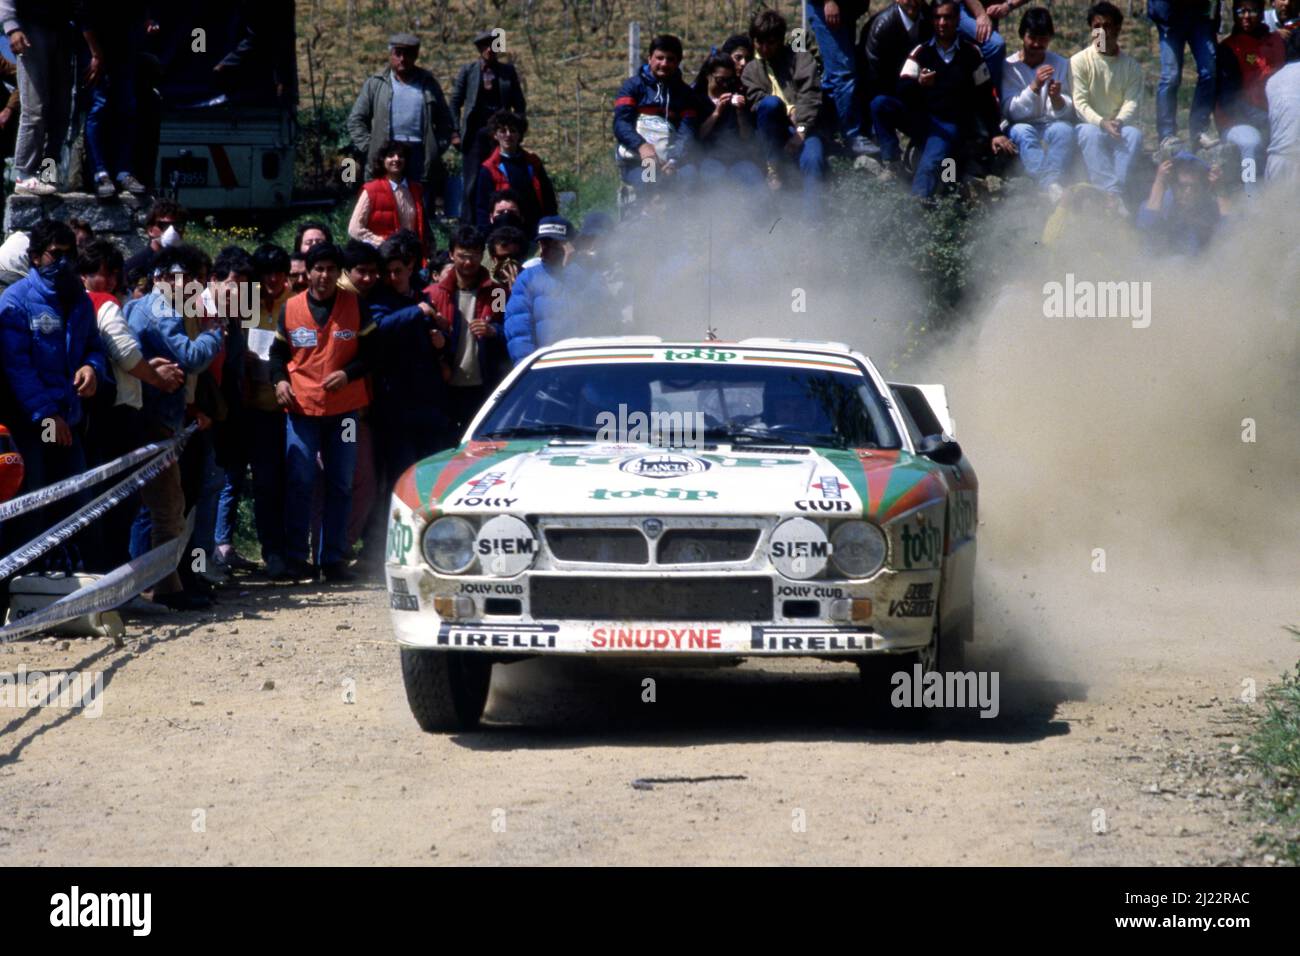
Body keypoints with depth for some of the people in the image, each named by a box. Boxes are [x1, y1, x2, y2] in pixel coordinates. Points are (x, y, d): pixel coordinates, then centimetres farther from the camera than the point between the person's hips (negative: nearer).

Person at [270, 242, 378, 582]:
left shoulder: (355, 307, 3)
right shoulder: (290, 309, 4)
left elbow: (371, 351, 5)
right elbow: (278, 352, 13)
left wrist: (349, 373, -12)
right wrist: (279, 380, -5)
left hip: (344, 409, 1)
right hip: (301, 407, -1)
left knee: (340, 484, 4)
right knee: (300, 482, -5)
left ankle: (333, 558, 10)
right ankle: (295, 556, 0)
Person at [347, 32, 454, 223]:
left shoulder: (428, 84, 15)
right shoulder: (375, 84, 11)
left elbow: (445, 122, 19)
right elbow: (355, 121, 10)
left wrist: (438, 148, 4)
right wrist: (369, 148, -2)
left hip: (421, 157, 1)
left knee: (423, 218, -2)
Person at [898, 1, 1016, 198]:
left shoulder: (971, 53, 4)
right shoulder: (921, 52, 5)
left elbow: (985, 97, 8)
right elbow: (901, 89, -7)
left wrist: (994, 133, 2)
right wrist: (918, 84, -30)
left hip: (953, 125, -3)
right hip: (921, 121, 3)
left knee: (930, 165, -33)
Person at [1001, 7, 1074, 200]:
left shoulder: (1061, 65, 4)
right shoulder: (1009, 67, -1)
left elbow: (1068, 113, -3)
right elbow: (1011, 111, -12)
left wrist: (1057, 99, -26)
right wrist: (1034, 87, -27)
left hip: (1051, 127, 1)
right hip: (1020, 129, -1)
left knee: (1064, 129, -32)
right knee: (1023, 132, -36)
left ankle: (1052, 182, -50)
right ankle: (1050, 185, -54)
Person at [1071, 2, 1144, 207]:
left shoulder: (1130, 65, 7)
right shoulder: (1079, 61, 0)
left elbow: (1132, 102, -4)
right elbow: (1079, 103, -10)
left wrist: (1119, 122, -26)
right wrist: (1101, 122, -28)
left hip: (1119, 125, 2)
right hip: (1089, 124, -2)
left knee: (1133, 134, -32)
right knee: (1091, 134, -37)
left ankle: (1114, 191, -44)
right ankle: (1113, 196, -48)